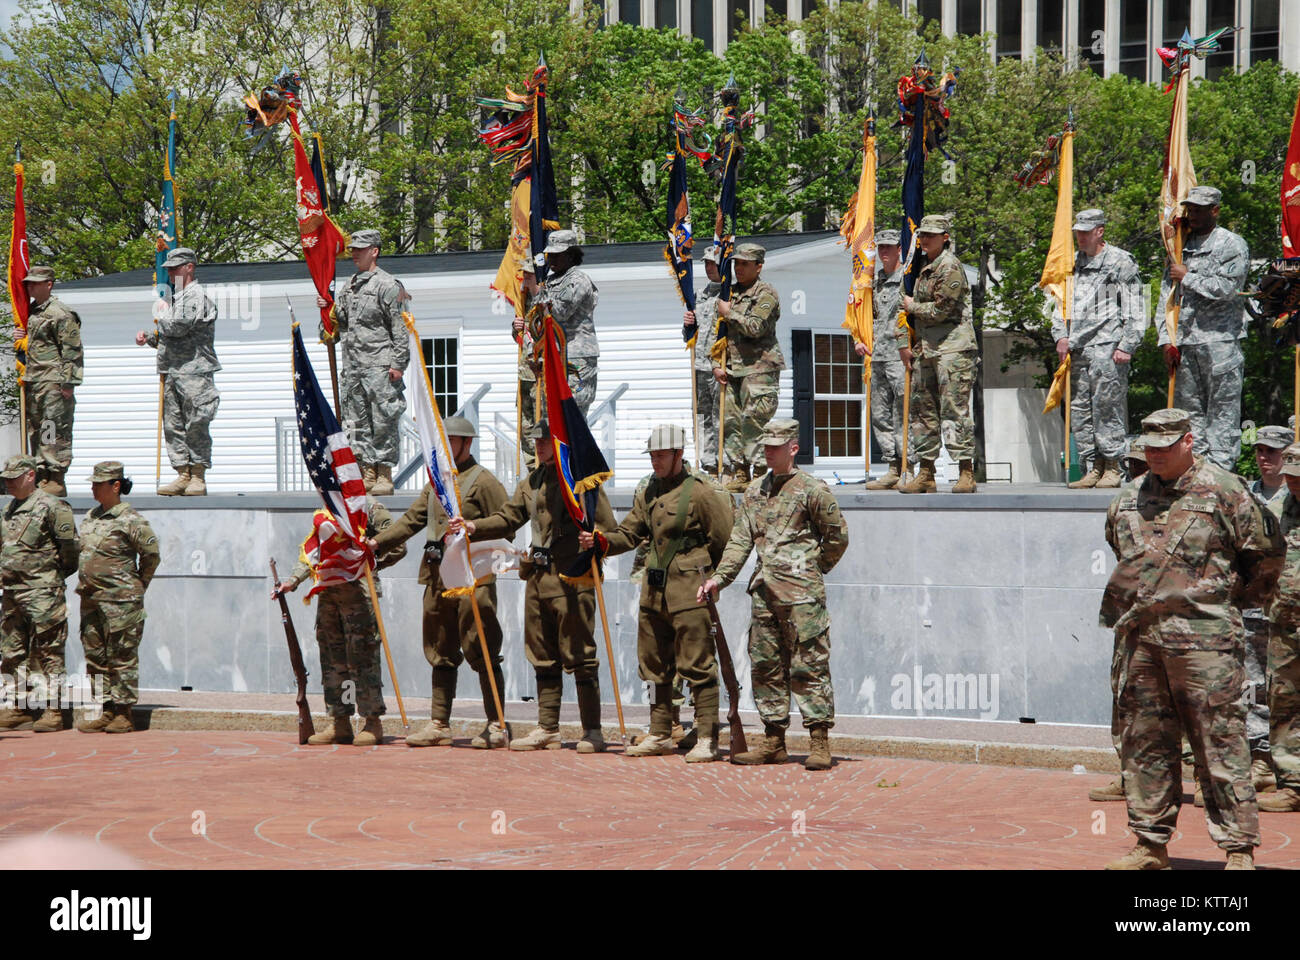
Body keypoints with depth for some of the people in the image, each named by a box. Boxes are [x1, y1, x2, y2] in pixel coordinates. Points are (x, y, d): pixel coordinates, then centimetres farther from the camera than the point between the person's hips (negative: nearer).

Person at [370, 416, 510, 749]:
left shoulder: (483, 481, -5)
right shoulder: (436, 481, 18)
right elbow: (413, 519, 15)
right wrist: (378, 542, 5)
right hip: (437, 578, 8)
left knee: (482, 653, -5)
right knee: (441, 655, 10)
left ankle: (497, 726, -1)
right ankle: (439, 724, 16)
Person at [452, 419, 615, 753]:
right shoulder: (532, 482, 16)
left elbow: (607, 528, -8)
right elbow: (508, 517, 13)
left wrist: (588, 550, -24)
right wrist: (474, 527, -1)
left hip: (572, 578, -8)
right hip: (538, 576, 8)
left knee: (579, 656, -4)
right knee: (543, 657, 11)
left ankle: (592, 731, 2)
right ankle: (548, 729, 18)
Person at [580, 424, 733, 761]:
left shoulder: (699, 491, -9)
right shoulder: (649, 493, 14)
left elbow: (724, 540, -6)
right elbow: (629, 534, 14)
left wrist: (706, 577, 1)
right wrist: (599, 541, -4)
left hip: (689, 593, -8)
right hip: (654, 591, 8)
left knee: (697, 666, -6)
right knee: (654, 665, 13)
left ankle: (707, 739, -3)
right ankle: (660, 736, 22)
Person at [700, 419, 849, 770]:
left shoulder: (812, 489, -4)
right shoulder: (755, 491, 14)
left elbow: (838, 536, 1)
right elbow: (741, 539, 12)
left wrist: (814, 569, 8)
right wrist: (720, 576, 1)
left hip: (800, 592, -7)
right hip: (764, 592, 7)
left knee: (808, 666, -7)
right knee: (765, 665, 9)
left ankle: (819, 743, -5)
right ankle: (773, 741, 16)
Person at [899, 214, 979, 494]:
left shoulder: (950, 267, -10)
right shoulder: (925, 269, 18)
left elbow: (940, 311, -15)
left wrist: (912, 305, 0)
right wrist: (905, 344, 16)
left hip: (953, 348, -9)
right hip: (926, 350, 9)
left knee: (955, 410, -12)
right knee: (923, 410, 9)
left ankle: (966, 473, -12)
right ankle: (926, 475, 14)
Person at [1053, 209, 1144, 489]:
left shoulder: (1121, 262, 0)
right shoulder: (1073, 264, 19)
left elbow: (1134, 310, -2)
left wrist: (1126, 346, -9)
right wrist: (1061, 336, 9)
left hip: (1107, 347, -7)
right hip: (1077, 349, 7)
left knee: (1106, 406, -9)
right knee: (1079, 410, 4)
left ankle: (1112, 467, -3)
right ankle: (1094, 467, 9)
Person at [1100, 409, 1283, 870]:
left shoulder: (1224, 491, -2)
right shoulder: (1129, 499, 14)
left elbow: (1266, 554, 5)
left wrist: (1235, 598, 13)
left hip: (1203, 638, -6)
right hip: (1139, 639, 6)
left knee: (1220, 745, -6)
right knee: (1144, 744, 8)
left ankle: (1240, 849, -5)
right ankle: (1150, 843, 17)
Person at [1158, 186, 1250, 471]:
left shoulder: (1232, 245, 1)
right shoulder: (1181, 246, 17)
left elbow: (1226, 288, -14)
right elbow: (1166, 296, 14)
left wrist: (1187, 277, -3)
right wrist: (1166, 340, 6)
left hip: (1220, 341, -6)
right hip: (1184, 342, 6)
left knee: (1222, 408, -6)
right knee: (1189, 407, 5)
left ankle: (1221, 466, -7)